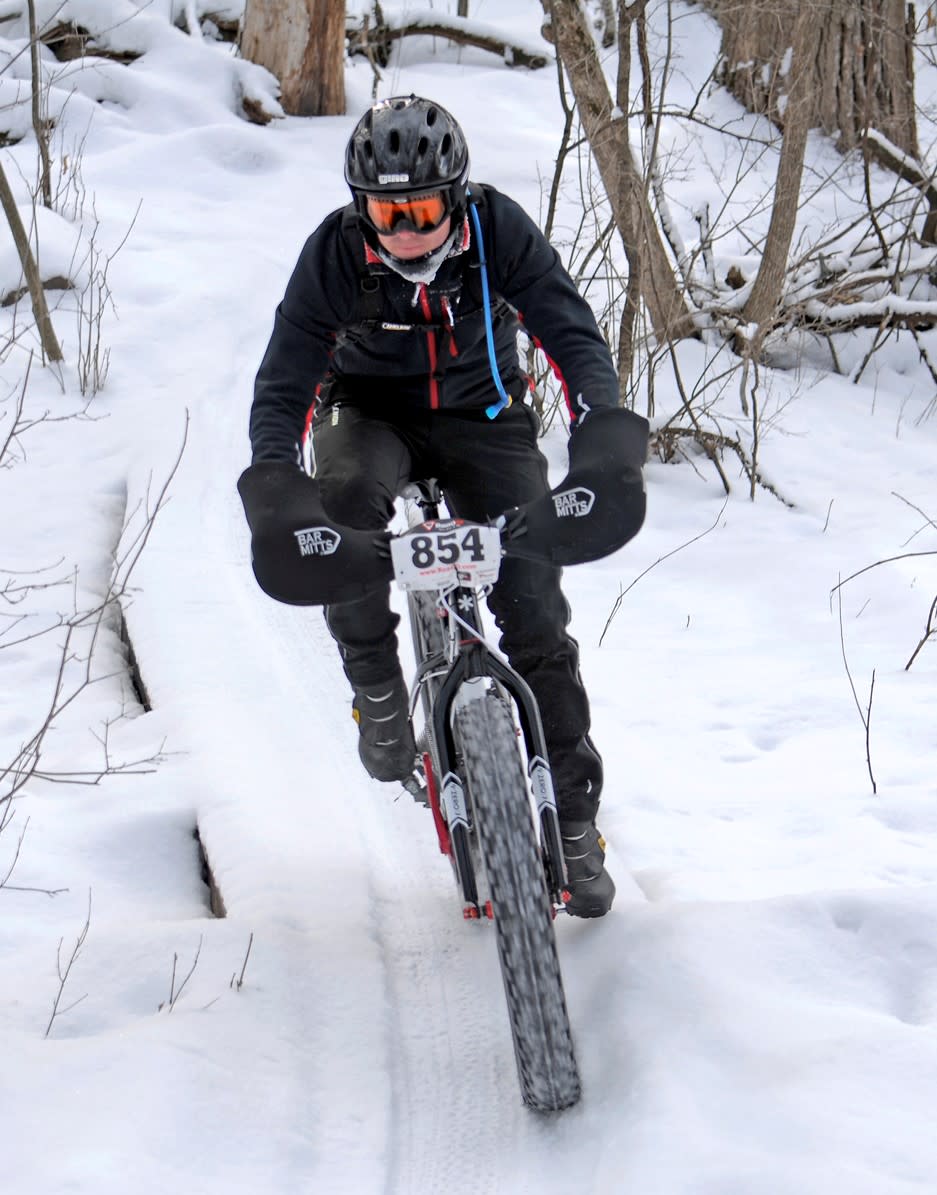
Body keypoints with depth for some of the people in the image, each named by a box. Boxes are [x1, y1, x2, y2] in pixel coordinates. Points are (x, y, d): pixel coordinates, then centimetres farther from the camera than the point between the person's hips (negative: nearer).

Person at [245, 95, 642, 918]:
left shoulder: (499, 230, -23)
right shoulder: (335, 254, -22)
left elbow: (574, 337, -24)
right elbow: (283, 387, -19)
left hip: (482, 413, 0)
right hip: (374, 411, 0)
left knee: (533, 604, -10)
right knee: (348, 495, -37)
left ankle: (572, 816, 4)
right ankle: (377, 686, -15)